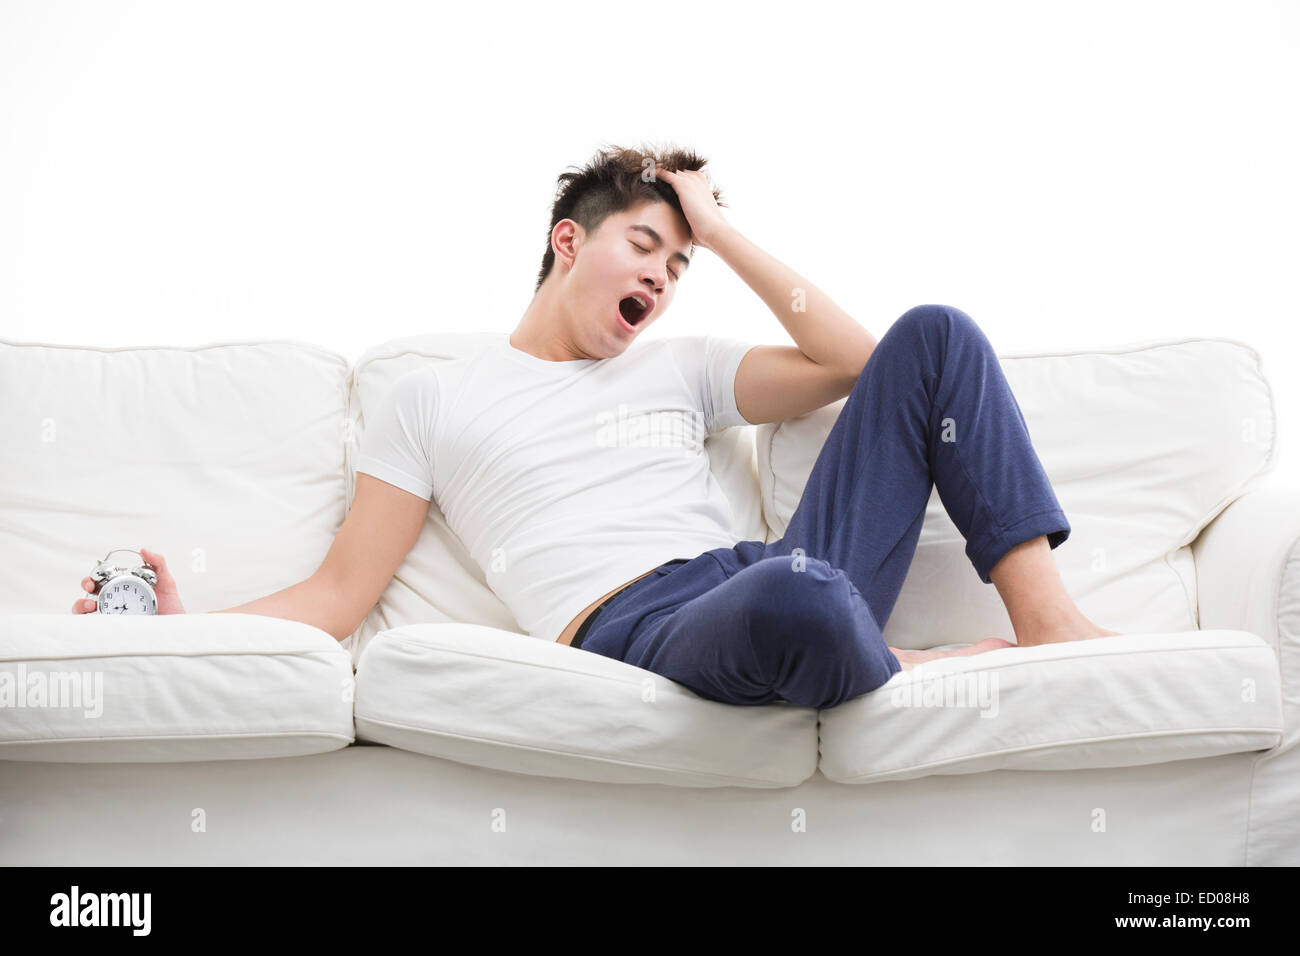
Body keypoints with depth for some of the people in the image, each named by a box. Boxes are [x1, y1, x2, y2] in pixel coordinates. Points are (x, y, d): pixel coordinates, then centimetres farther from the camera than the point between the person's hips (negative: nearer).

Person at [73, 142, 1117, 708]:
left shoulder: (679, 364, 28)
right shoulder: (433, 399, 18)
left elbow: (846, 361, 16)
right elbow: (339, 594, 12)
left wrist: (719, 230, 19)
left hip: (775, 580, 5)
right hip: (647, 629, -5)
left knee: (935, 334, -4)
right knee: (792, 596, -44)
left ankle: (1046, 616, -9)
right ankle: (922, 671, -8)